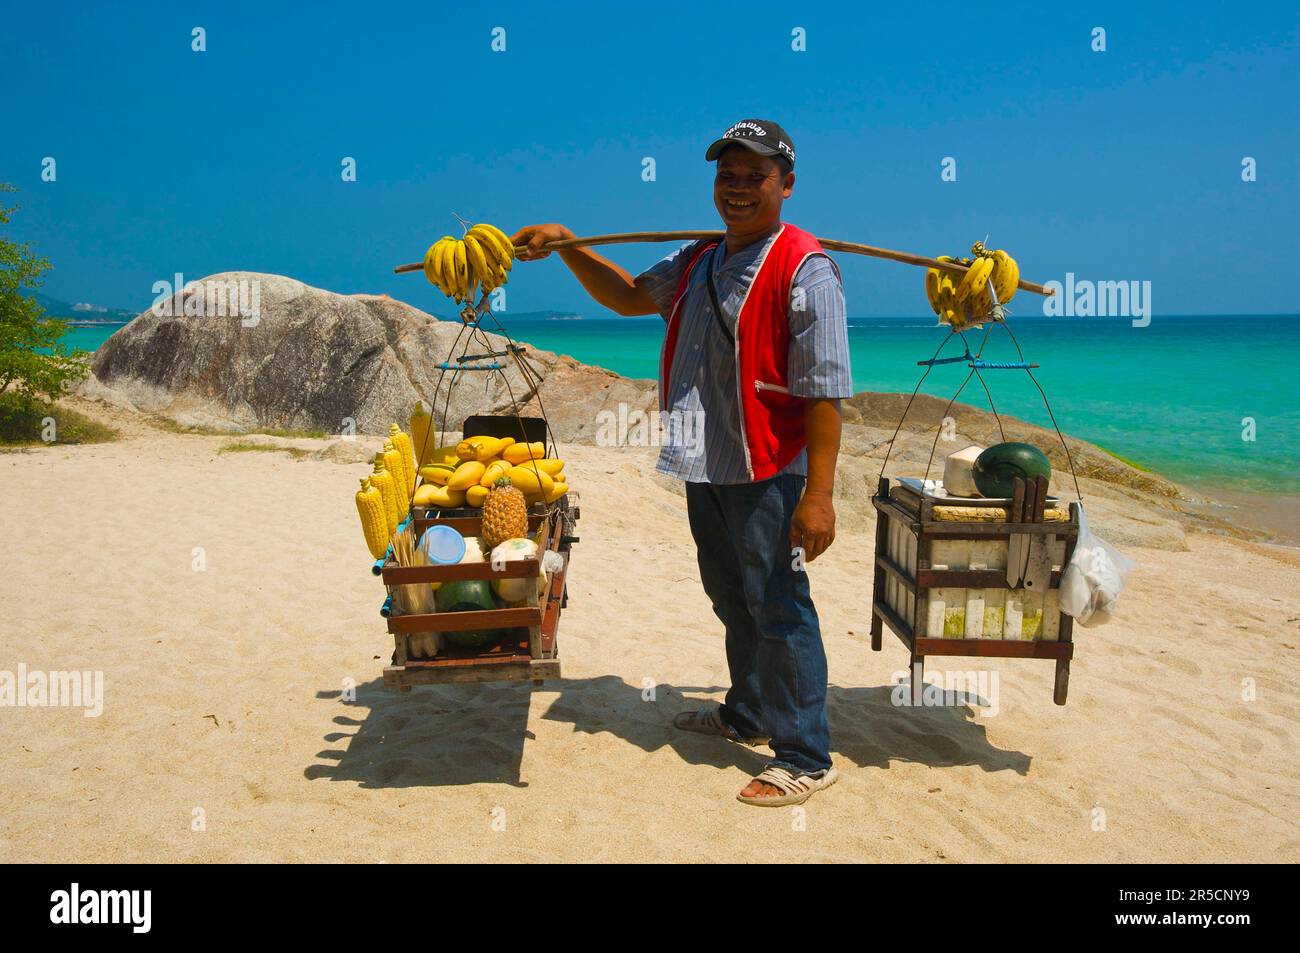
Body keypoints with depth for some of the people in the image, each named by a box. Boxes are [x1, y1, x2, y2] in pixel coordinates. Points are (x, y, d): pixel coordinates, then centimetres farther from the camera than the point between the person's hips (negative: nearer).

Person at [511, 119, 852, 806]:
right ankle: (747, 717, 40)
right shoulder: (698, 261, 13)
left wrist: (819, 494, -24)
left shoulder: (805, 268, -13)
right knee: (732, 602, 20)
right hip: (705, 467, 8)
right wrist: (567, 247, 14)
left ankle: (806, 758, 13)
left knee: (778, 609, -1)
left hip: (768, 472, -8)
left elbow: (824, 390, -19)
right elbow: (629, 296, 27)